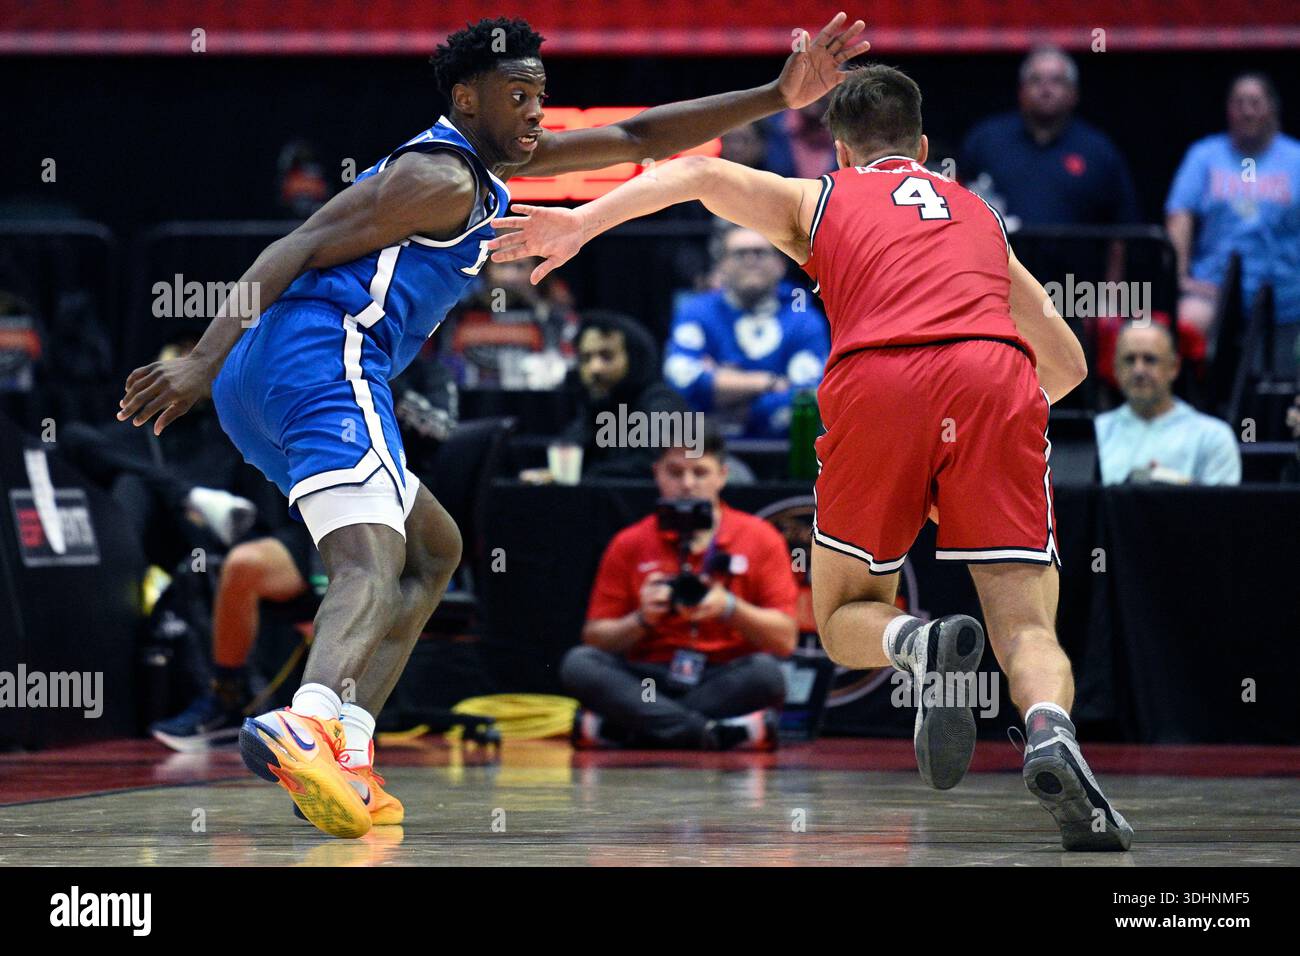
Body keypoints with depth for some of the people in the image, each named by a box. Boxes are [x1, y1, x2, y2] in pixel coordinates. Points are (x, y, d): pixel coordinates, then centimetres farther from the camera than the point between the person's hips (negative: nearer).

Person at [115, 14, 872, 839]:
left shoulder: (486, 163, 27)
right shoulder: (443, 178, -4)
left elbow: (634, 140, 29)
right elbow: (298, 251, -12)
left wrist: (775, 98, 25)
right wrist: (203, 363, -21)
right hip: (324, 362, -10)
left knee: (433, 550, 20)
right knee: (371, 562, -27)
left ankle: (345, 760, 1)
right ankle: (306, 725, -58)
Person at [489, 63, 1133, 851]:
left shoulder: (820, 199, 27)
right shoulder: (977, 213, 34)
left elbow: (703, 175, 10)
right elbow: (1068, 363, 38)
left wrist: (583, 223, 6)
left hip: (876, 381, -1)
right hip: (994, 379, 1)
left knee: (846, 619, 16)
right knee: (1028, 629, 5)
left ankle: (921, 645, -19)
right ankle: (1052, 734, -29)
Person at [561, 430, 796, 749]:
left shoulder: (760, 538, 5)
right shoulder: (629, 545, 8)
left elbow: (785, 640, -2)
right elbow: (594, 637, 5)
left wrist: (730, 608, -17)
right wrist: (641, 620, -13)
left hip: (725, 685, -1)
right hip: (647, 684, 1)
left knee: (765, 672, -33)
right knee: (578, 663, -25)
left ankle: (617, 728, -29)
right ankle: (716, 733, -35)